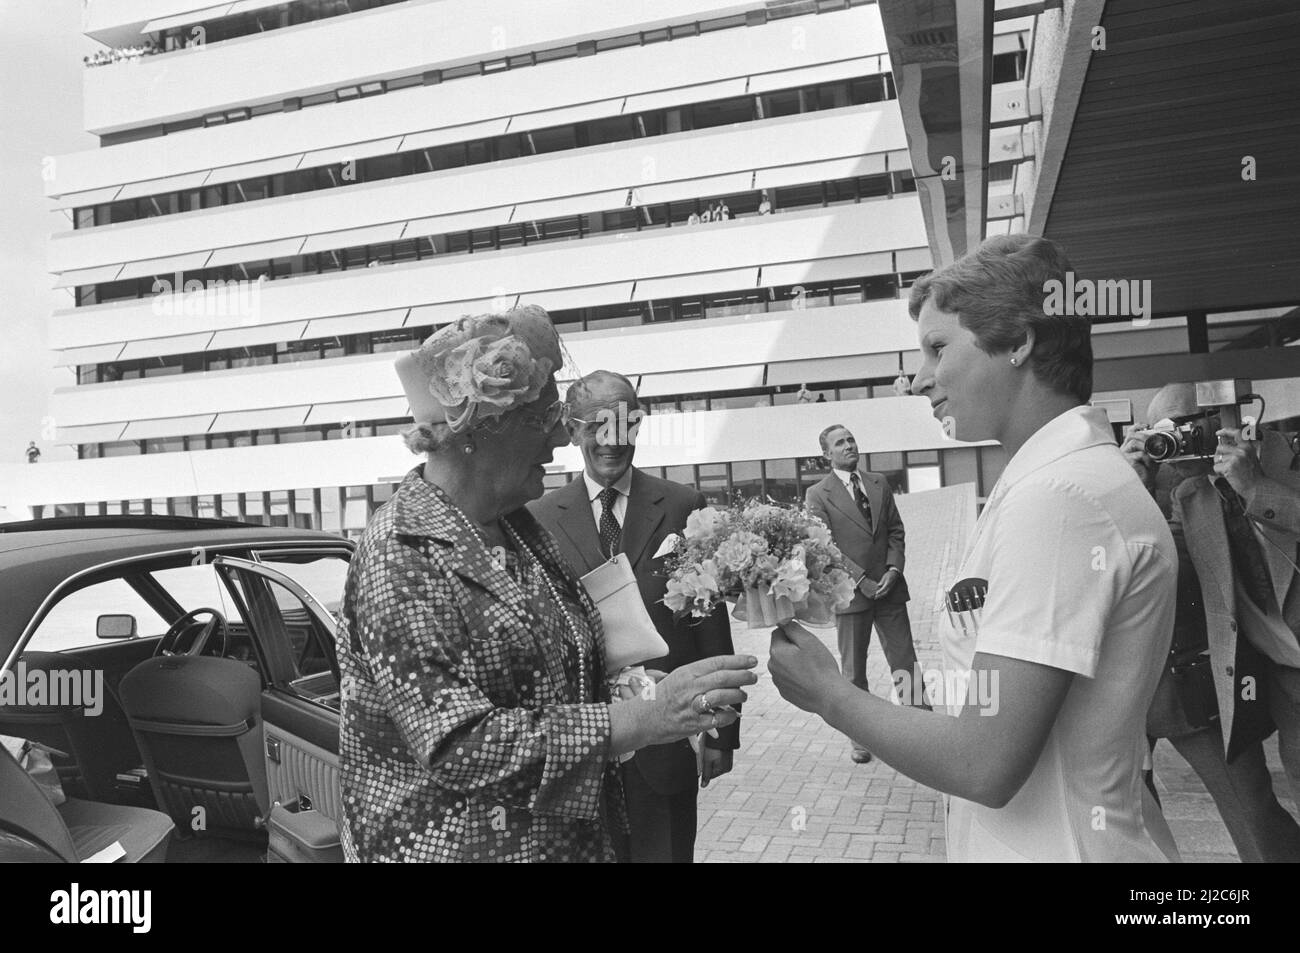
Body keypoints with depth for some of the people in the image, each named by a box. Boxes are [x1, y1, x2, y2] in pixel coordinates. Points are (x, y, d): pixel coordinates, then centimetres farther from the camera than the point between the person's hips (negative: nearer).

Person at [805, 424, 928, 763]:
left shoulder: (880, 483, 11)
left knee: (905, 662, 4)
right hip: (851, 592, -3)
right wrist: (861, 582, -13)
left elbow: (896, 530, 10)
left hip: (890, 586, 3)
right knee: (853, 671, 8)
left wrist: (893, 569, -6)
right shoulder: (818, 494, -3)